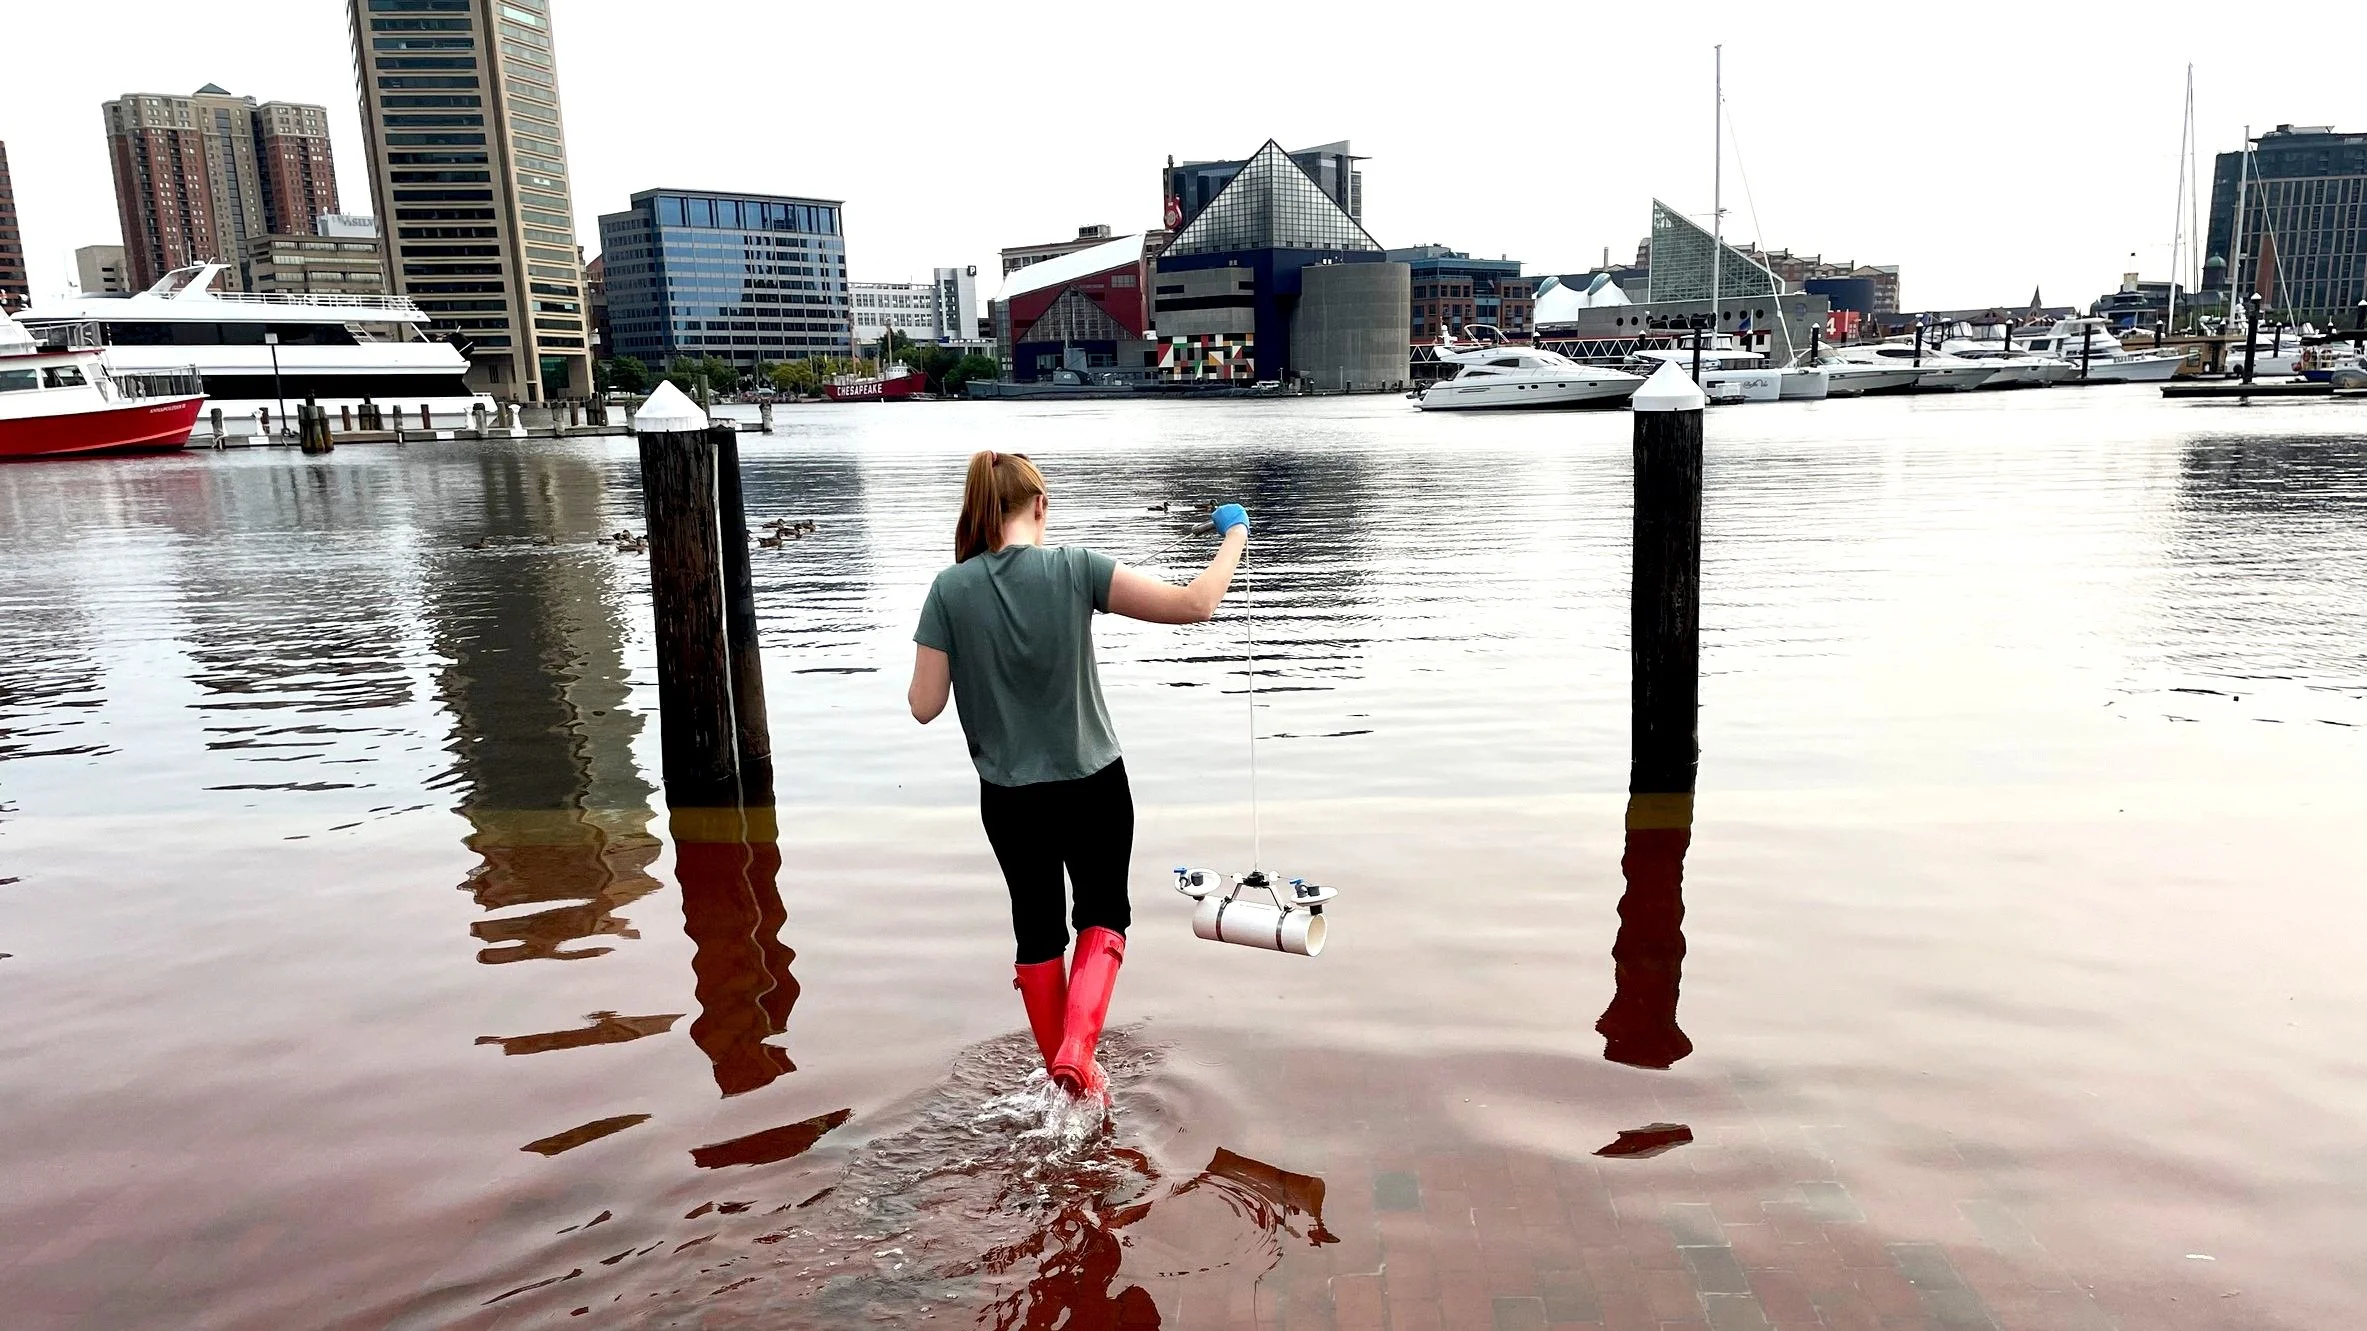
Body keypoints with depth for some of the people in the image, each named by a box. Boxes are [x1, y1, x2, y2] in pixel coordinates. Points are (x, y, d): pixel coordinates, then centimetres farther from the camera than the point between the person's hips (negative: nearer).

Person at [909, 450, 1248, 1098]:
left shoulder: (951, 589, -9)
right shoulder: (1076, 568, -14)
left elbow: (924, 705, -7)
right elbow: (1193, 604, -15)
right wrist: (1234, 535, 1)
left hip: (1009, 797, 2)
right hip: (1094, 785, -2)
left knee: (1038, 928, 20)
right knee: (1104, 915, 20)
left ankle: (1064, 1072, 33)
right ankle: (1077, 1050, 1)